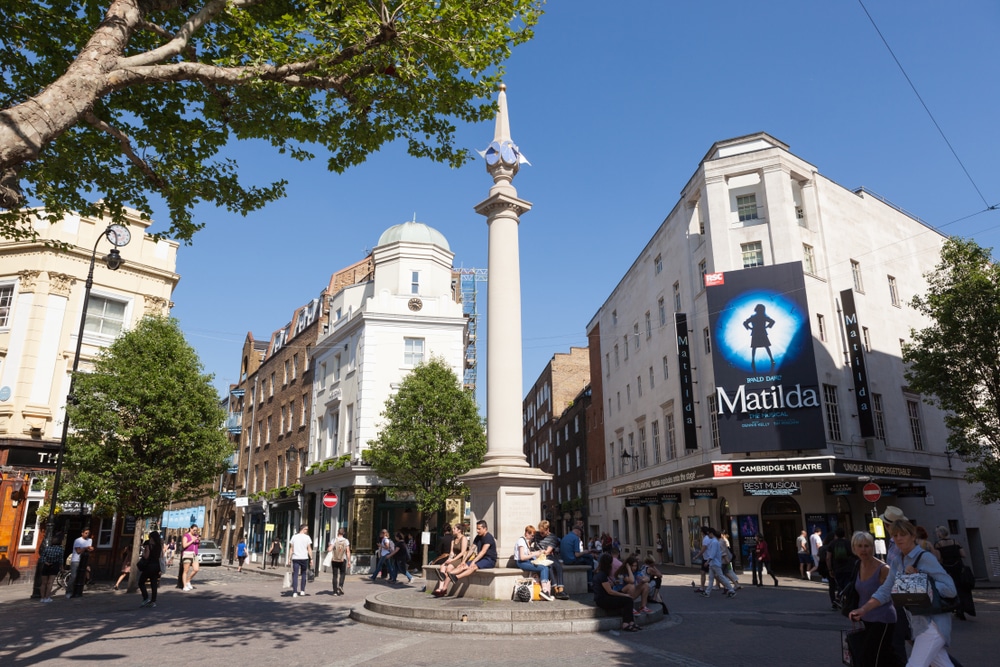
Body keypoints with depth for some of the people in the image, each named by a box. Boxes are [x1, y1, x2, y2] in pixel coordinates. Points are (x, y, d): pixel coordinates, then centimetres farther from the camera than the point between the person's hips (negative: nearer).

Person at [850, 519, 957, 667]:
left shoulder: (925, 558, -12)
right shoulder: (896, 562, 10)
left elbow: (950, 589, -15)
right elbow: (885, 591, 7)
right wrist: (863, 610, -4)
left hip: (933, 623, -7)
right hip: (918, 624, 7)